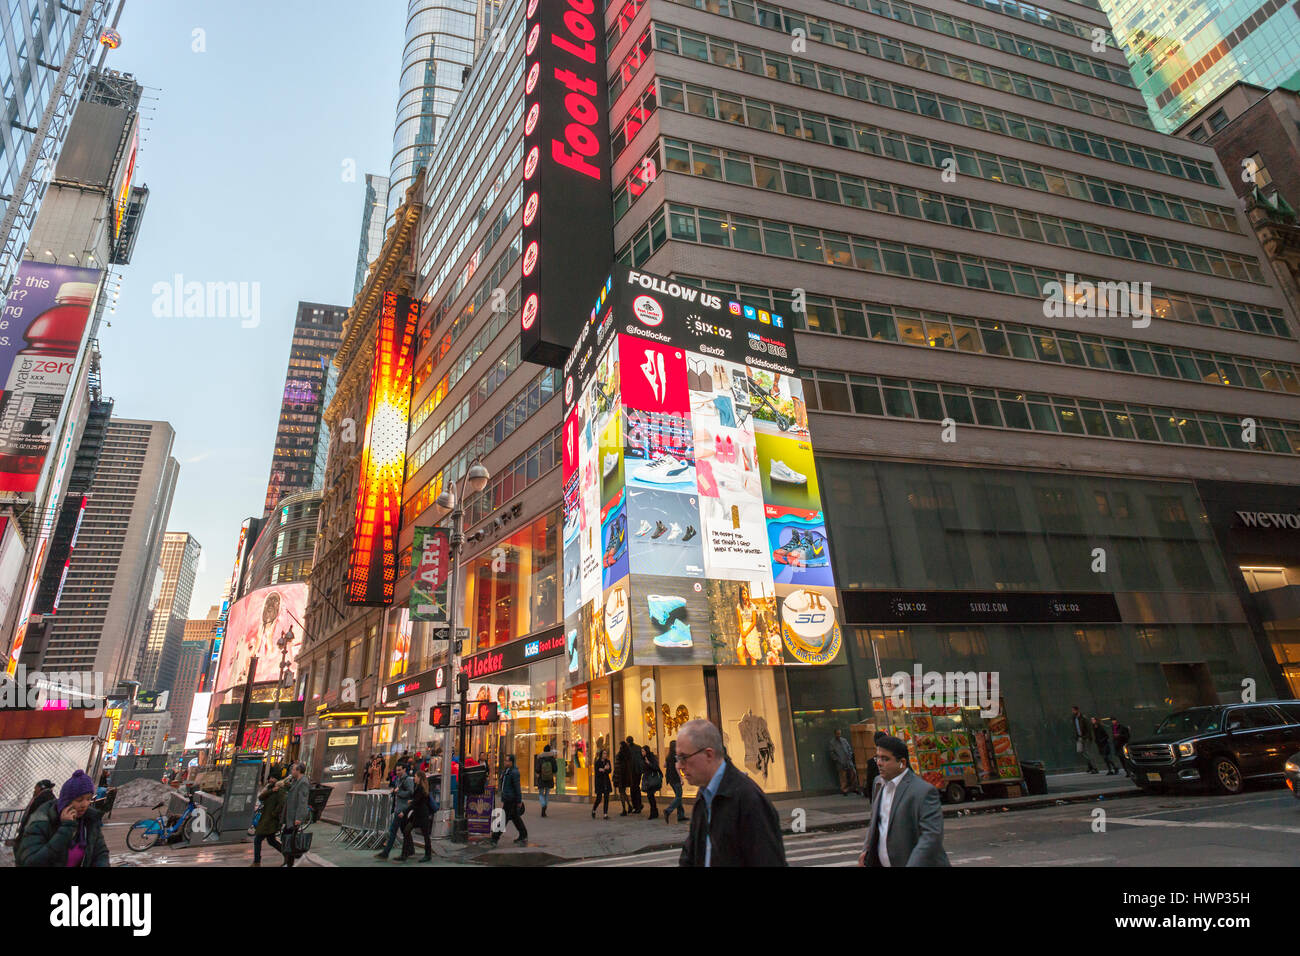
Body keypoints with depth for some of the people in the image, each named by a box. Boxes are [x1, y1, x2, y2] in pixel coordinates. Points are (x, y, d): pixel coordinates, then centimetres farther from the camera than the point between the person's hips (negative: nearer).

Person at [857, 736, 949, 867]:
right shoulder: (880, 784, 6)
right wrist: (866, 850, 6)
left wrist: (913, 864, -30)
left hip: (916, 863, -7)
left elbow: (932, 835, -24)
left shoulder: (923, 791, -19)